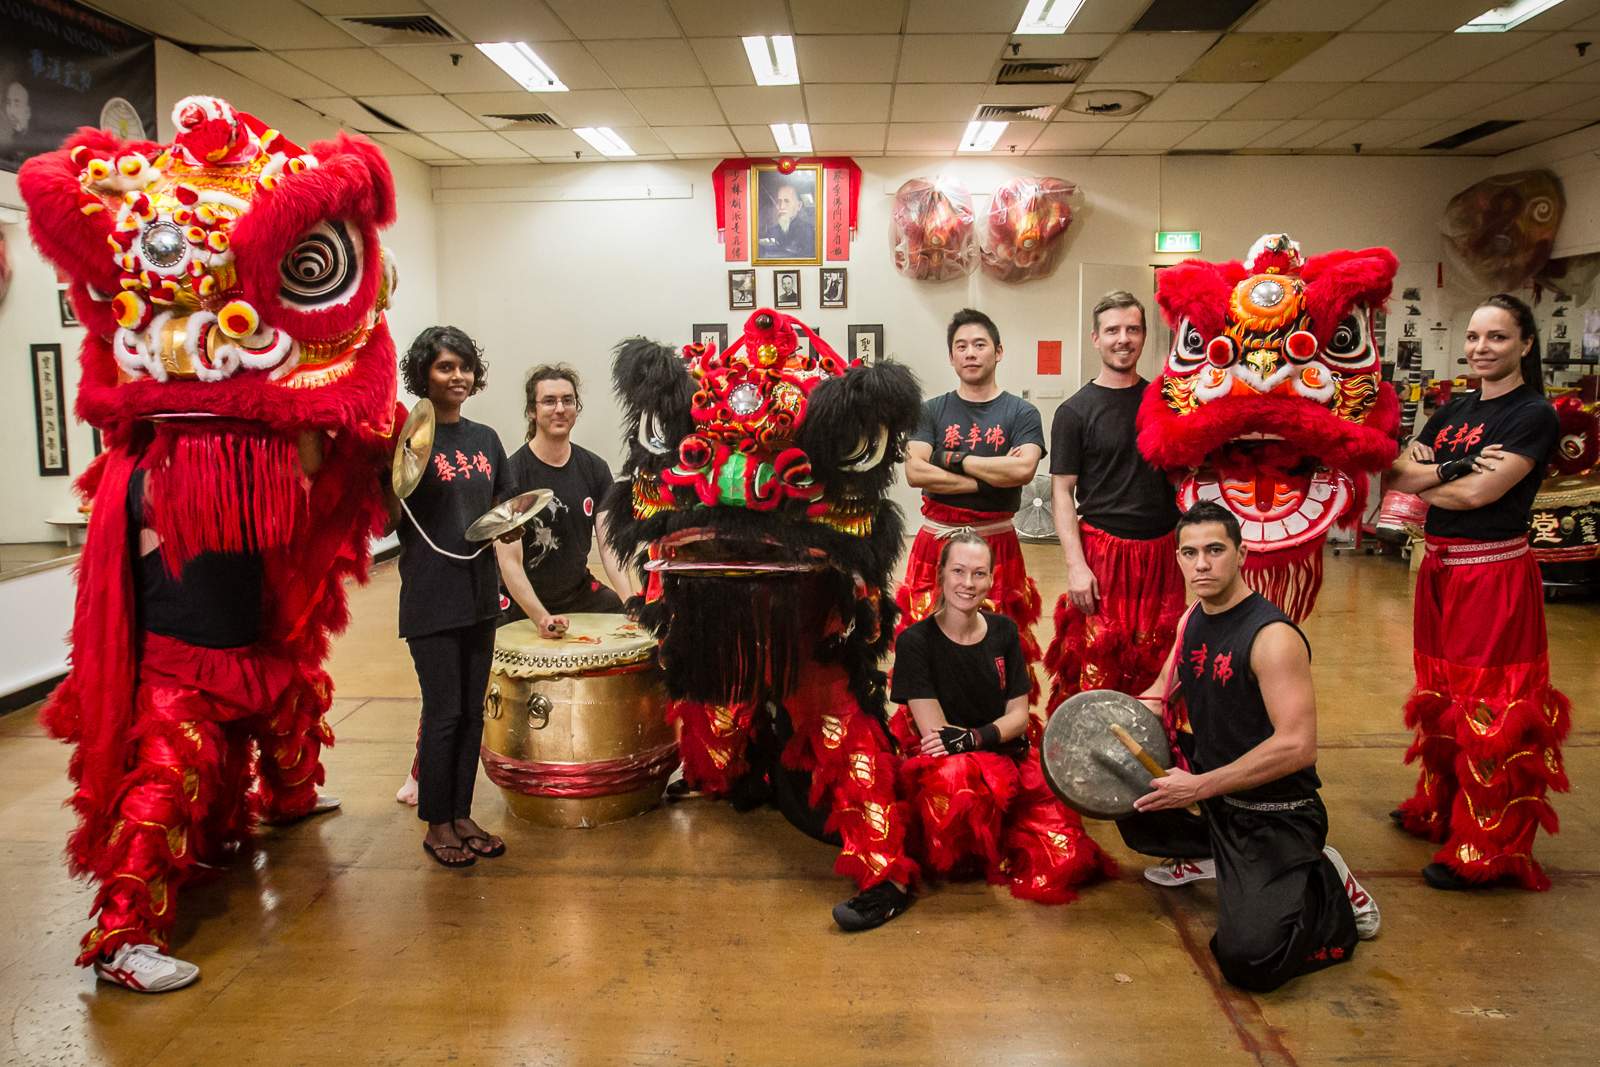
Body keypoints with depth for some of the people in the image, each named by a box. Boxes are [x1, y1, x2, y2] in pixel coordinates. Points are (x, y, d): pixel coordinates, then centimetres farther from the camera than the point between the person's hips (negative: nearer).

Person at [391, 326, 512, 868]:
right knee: (444, 712, 0)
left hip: (479, 593, 6)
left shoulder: (485, 439, 10)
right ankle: (436, 824, 16)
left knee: (472, 711, 12)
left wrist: (509, 523, -1)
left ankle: (462, 816, 24)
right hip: (432, 598, -6)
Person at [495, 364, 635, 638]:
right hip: (522, 603, -4)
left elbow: (609, 544, -6)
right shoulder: (511, 473, -16)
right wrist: (541, 618, -32)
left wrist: (630, 603, -21)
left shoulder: (595, 469, -1)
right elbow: (509, 561, -19)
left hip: (580, 592, 4)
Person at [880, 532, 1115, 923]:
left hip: (1008, 762, 4)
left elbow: (1019, 715, 2)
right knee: (956, 777, -42)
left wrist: (971, 737, -16)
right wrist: (999, 733, -8)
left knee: (1064, 855, -18)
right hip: (941, 763, -4)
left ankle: (994, 840, 14)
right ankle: (957, 857, -8)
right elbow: (934, 729, -11)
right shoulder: (915, 641, -8)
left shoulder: (1003, 631, 6)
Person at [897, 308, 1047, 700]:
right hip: (938, 540, 1)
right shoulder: (931, 411, 7)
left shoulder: (1021, 413, 4)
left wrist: (954, 459, -9)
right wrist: (991, 476, -13)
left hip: (996, 541, -1)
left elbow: (1023, 469, -16)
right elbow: (915, 471, -10)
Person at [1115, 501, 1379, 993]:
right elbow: (1162, 692, 18)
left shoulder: (1272, 636, -22)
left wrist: (1199, 787, -25)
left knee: (1249, 959, -21)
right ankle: (1210, 854, 14)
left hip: (1275, 813, -8)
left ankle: (1328, 890, 7)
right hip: (1209, 775, 8)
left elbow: (1297, 746, -29)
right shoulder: (1192, 620, 4)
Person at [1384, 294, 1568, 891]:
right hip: (1441, 569, 7)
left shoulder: (1535, 415, -8)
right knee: (1443, 697, 16)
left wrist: (1420, 481, -2)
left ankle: (1488, 850, 10)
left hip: (1495, 574, -7)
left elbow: (1479, 492, -19)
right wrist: (1452, 468, -16)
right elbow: (1396, 471, 1)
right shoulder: (1454, 411, 12)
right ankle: (1441, 808, 32)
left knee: (1489, 708, -1)